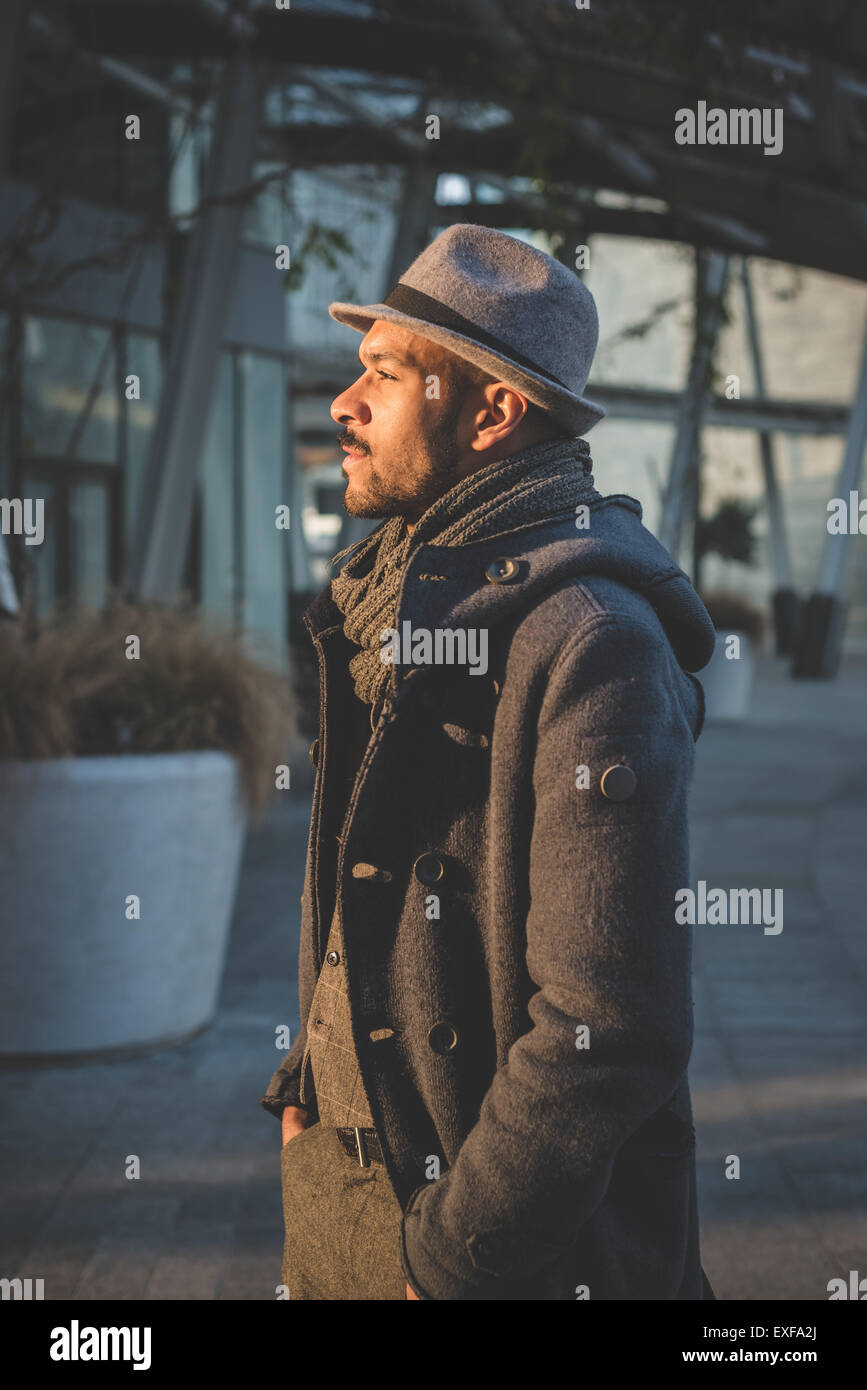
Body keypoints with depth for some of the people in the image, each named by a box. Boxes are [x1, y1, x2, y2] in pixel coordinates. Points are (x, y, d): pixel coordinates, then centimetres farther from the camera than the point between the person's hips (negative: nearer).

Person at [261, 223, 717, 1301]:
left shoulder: (586, 641, -21)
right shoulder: (394, 587, 8)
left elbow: (610, 1021, -24)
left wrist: (455, 1261, -20)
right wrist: (306, 1087, 11)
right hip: (343, 1170, 8)